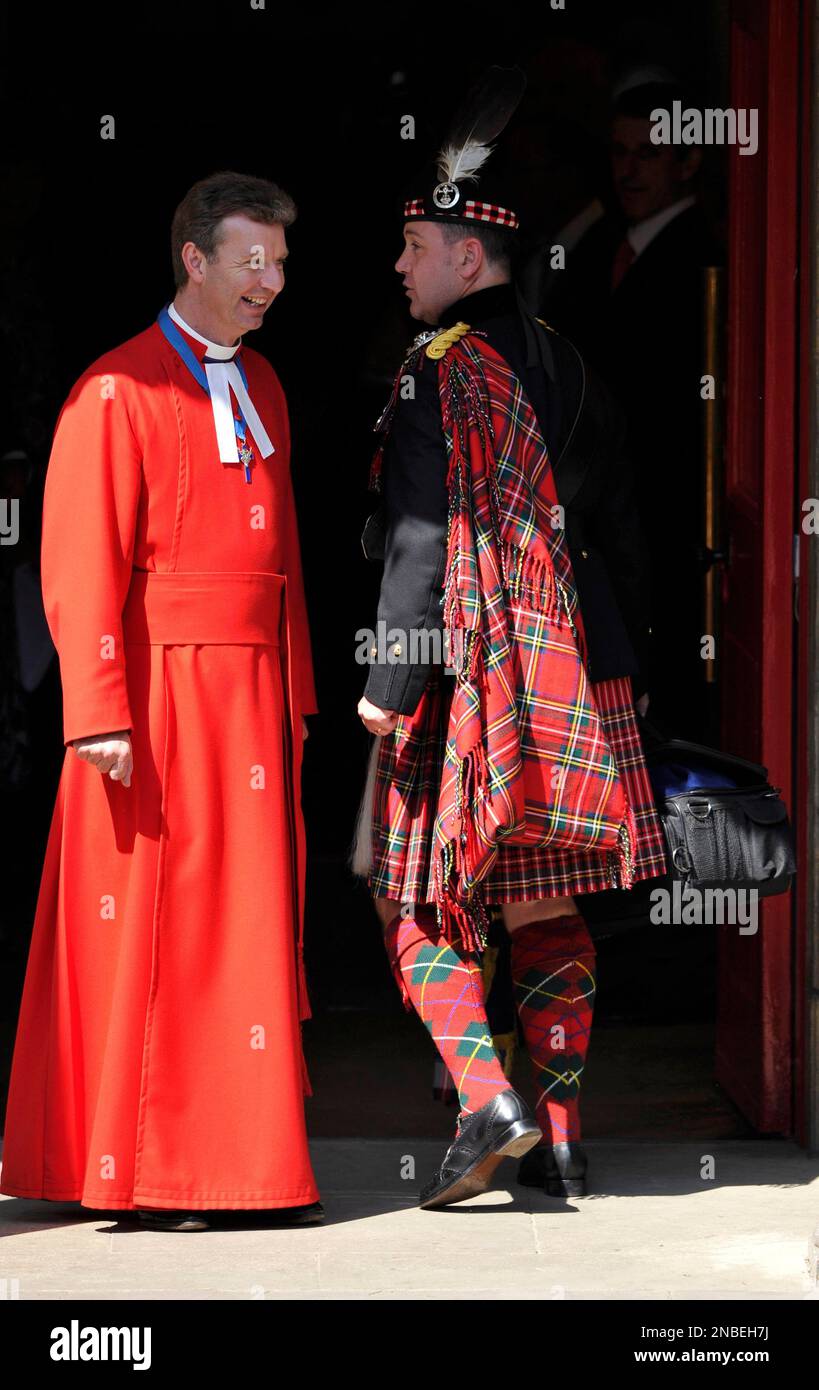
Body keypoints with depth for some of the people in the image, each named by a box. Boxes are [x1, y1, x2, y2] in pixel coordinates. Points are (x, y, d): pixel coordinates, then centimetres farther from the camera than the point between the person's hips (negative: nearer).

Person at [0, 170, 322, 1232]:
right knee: (149, 927, -3)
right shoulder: (119, 391, -7)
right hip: (159, 686, -7)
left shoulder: (261, 388, 16)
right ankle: (142, 1172, 3)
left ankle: (251, 1160, 11)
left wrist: (295, 696, 13)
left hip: (254, 693, 7)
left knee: (252, 922, 7)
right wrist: (100, 715, -18)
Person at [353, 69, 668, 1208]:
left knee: (413, 900, 2)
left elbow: (427, 546, -18)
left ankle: (489, 1102, -13)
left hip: (468, 684, -7)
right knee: (545, 905, 11)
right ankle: (560, 1136, 10)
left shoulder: (442, 374, -12)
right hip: (577, 677, 7)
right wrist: (628, 670, 22)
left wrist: (389, 686, -14)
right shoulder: (566, 369, 11)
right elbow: (620, 529, 15)